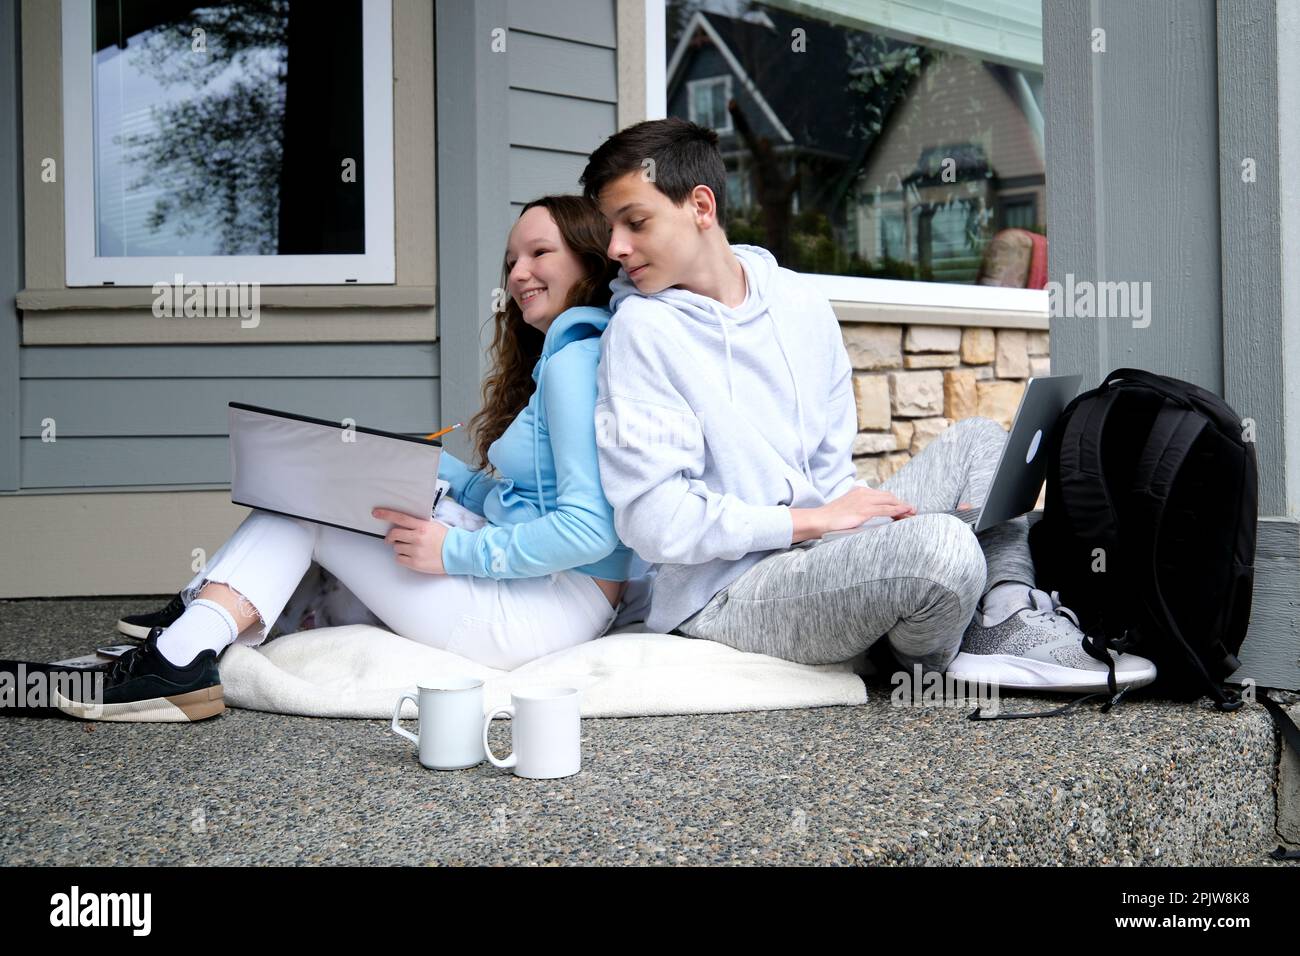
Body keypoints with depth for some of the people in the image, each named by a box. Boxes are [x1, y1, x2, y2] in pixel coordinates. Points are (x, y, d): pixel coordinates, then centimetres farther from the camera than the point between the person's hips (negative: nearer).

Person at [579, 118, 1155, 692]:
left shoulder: (800, 304, 9)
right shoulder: (641, 329, -10)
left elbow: (832, 471, 13)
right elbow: (653, 518, -17)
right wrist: (813, 519, -17)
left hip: (820, 549, 7)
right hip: (728, 594, -7)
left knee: (977, 439, 9)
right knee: (939, 544, -29)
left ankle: (1006, 622, -9)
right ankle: (925, 666, 3)